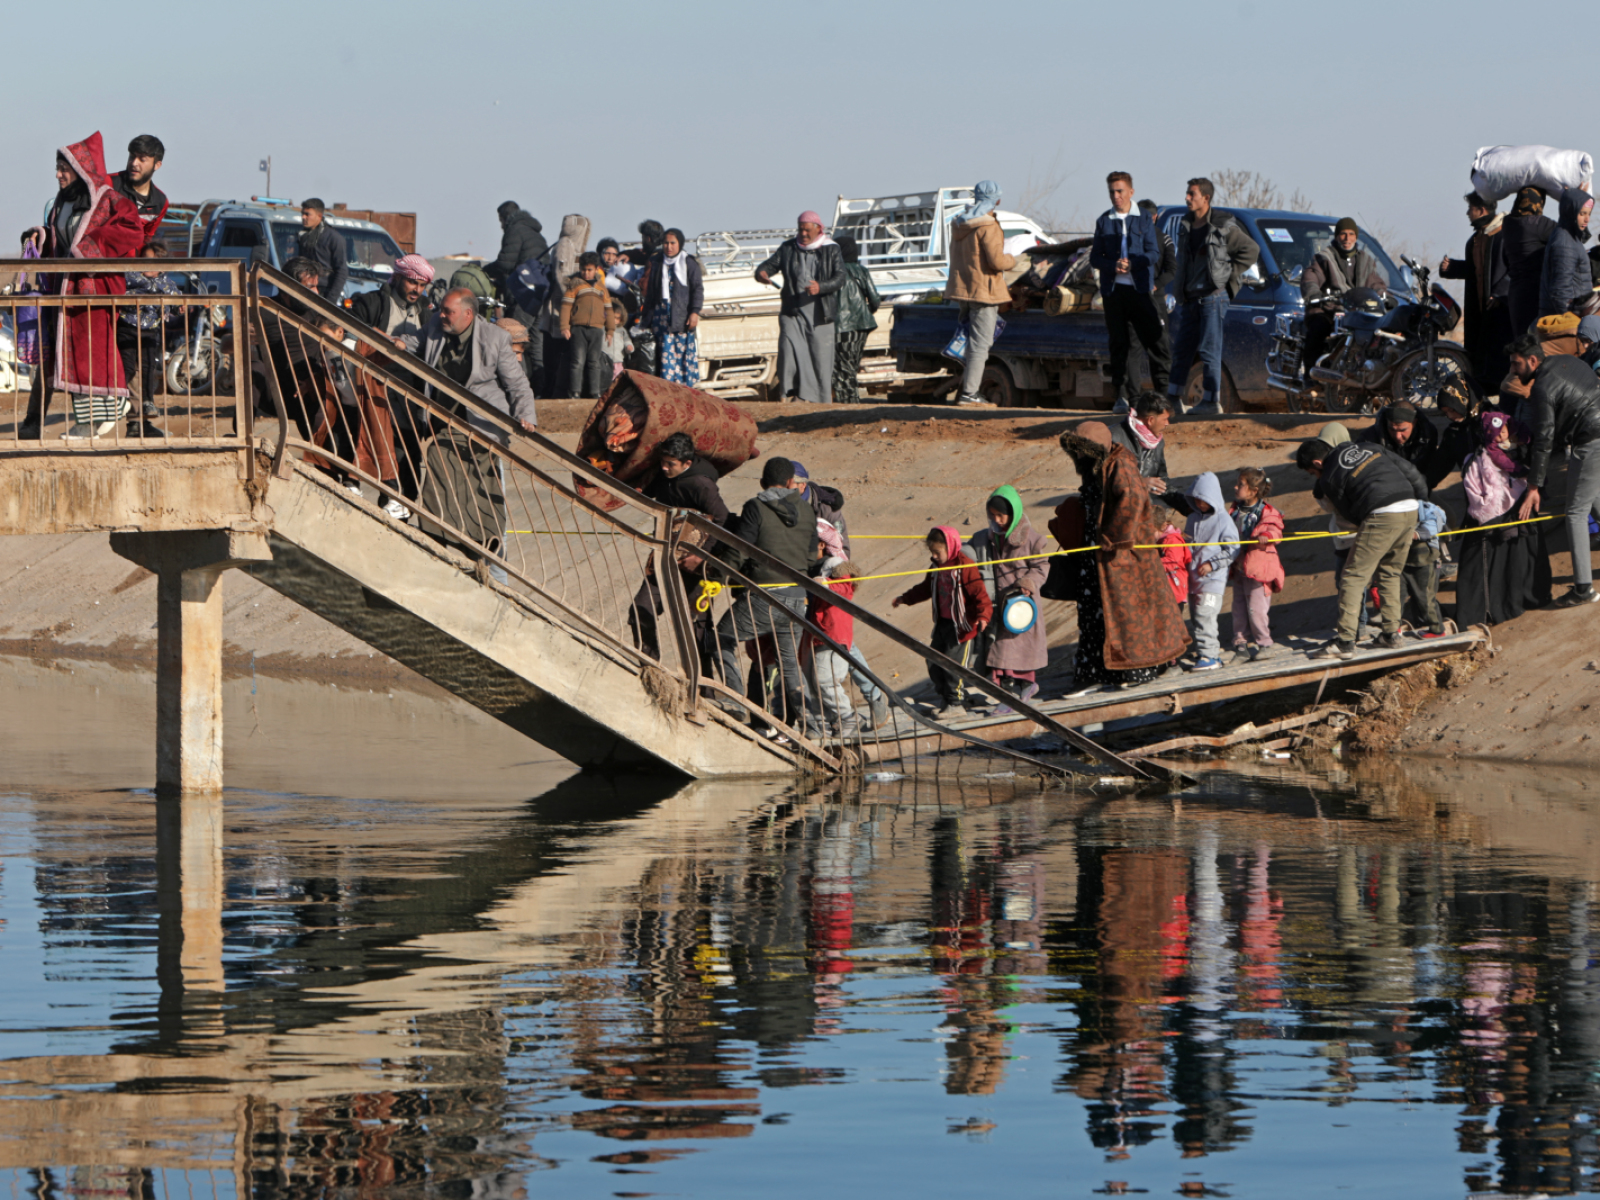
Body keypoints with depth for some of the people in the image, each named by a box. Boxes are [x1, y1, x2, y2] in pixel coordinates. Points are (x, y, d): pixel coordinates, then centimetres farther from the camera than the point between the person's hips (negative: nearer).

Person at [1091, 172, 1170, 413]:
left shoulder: (1143, 220, 6)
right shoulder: (1104, 221, 12)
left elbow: (1154, 254, 0)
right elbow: (1095, 258, 9)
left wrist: (1131, 263, -17)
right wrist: (1113, 266, -12)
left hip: (1140, 288, -2)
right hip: (1113, 291, 2)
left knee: (1155, 340, -5)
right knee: (1119, 344, 1)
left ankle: (1164, 391, 0)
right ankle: (1122, 395, 3)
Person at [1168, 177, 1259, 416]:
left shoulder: (1223, 226, -9)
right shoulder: (1185, 224, 11)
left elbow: (1251, 250, -2)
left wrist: (1229, 274, -5)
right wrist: (1180, 292, 15)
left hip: (1213, 296, -7)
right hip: (1190, 298, 7)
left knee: (1209, 349, -6)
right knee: (1181, 348, 8)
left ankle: (1212, 401, -3)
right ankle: (1172, 398, 13)